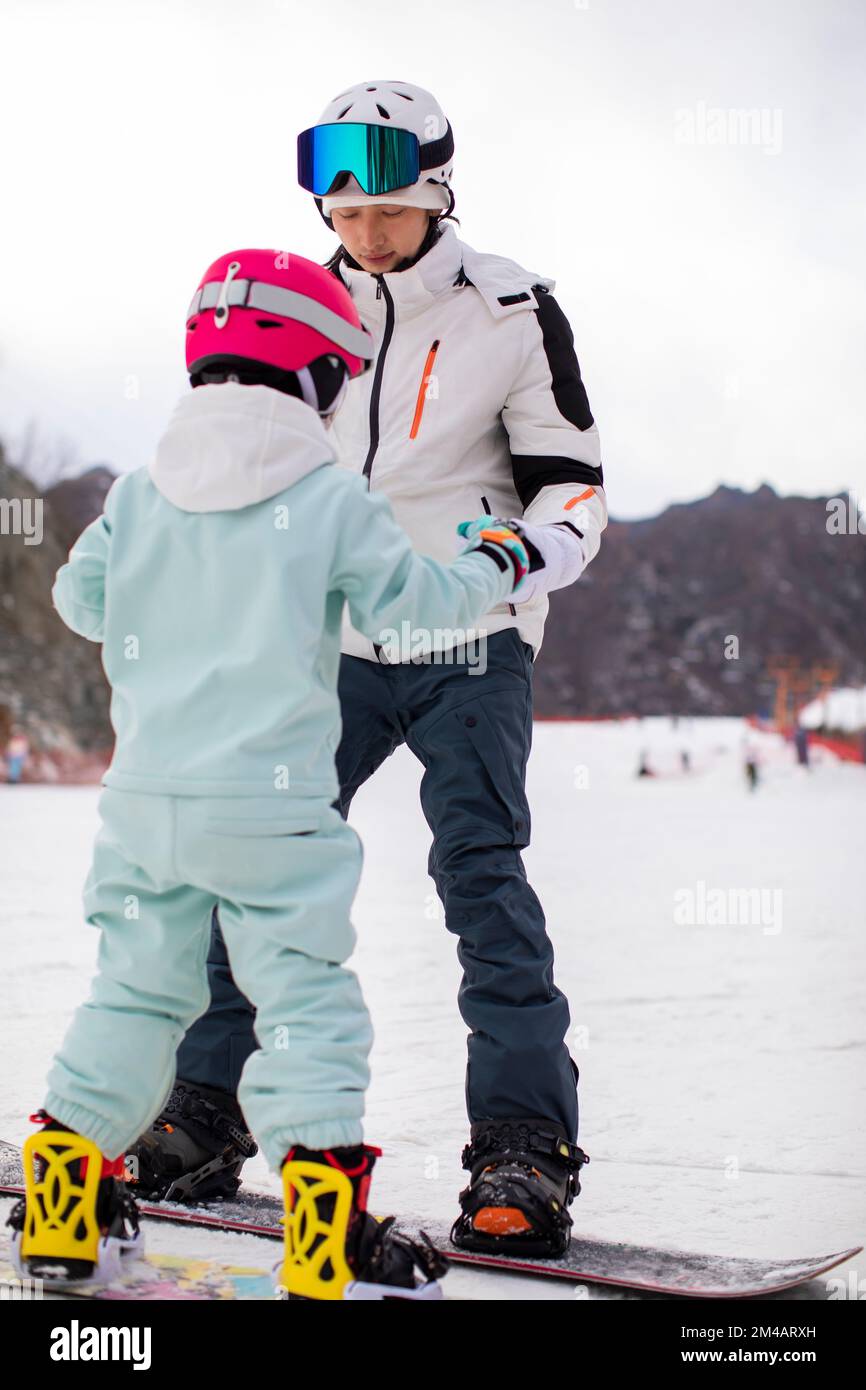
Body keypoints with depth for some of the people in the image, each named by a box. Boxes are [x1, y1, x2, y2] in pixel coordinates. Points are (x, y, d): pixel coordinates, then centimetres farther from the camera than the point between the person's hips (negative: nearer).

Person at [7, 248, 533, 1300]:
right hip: (270, 801, -5)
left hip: (144, 794, 5)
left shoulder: (138, 495, 5)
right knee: (306, 998, 0)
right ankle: (325, 1233, -4)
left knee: (134, 989, 17)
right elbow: (413, 601, -2)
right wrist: (497, 564, 16)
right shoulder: (332, 499, -6)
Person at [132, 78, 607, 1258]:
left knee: (480, 871, -14)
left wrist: (529, 552, -23)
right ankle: (203, 1124, 12)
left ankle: (528, 1151, -11)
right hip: (337, 644, 5)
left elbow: (573, 480, -3)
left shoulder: (509, 308, -4)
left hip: (470, 642, -4)